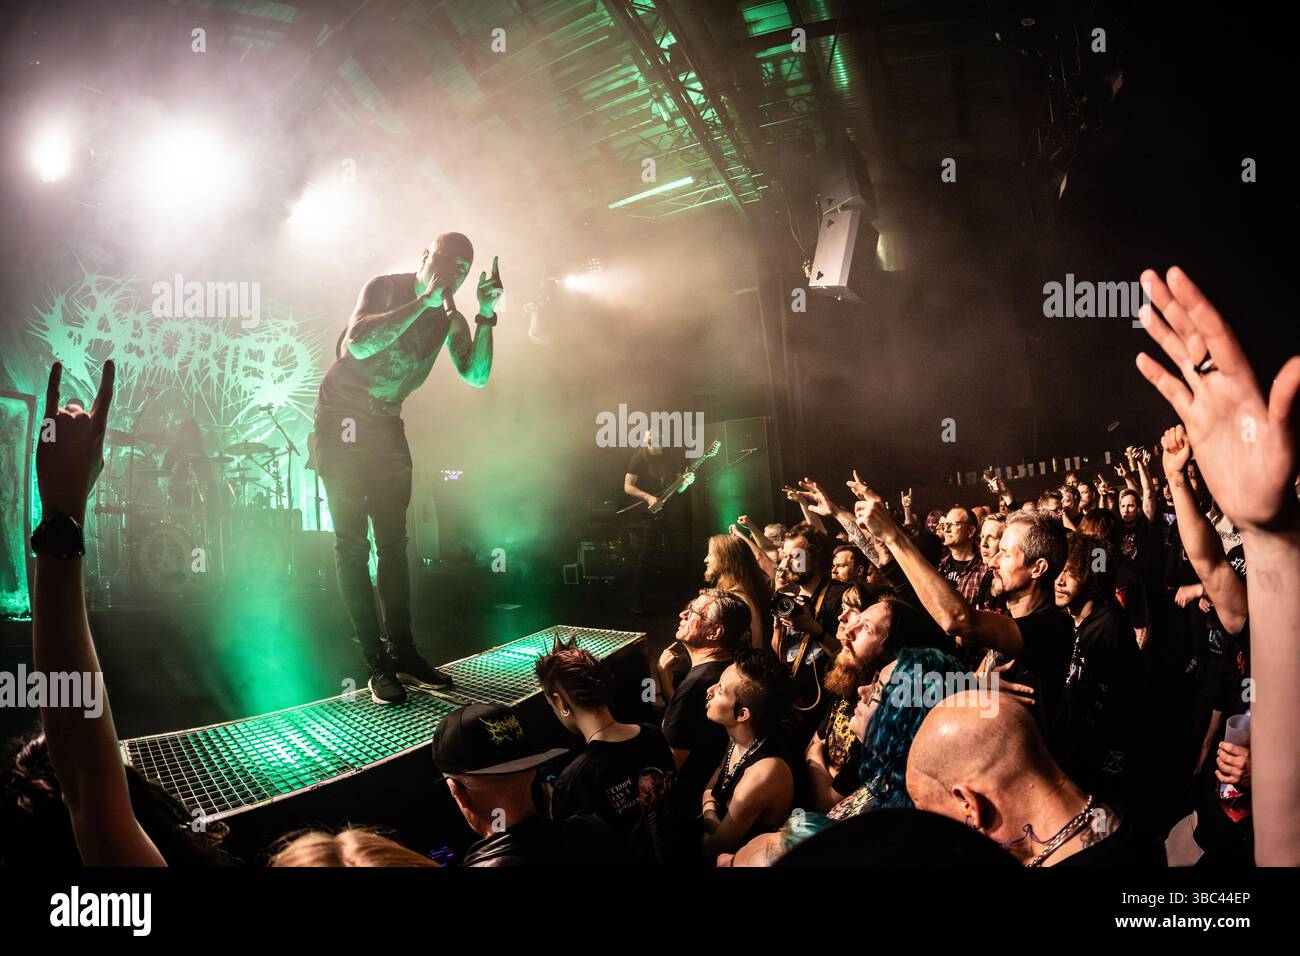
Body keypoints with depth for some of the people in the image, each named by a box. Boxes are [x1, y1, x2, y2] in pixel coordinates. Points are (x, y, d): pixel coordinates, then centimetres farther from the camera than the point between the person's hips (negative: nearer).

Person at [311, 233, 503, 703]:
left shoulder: (448, 317, 2)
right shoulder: (384, 288, -14)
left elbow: (476, 376, -7)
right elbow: (358, 345, -32)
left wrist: (486, 316, -19)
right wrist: (424, 301, -31)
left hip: (387, 425, 6)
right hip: (342, 421, -6)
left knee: (393, 541, 6)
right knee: (353, 545, -6)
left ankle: (403, 653, 11)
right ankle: (378, 665, -5)